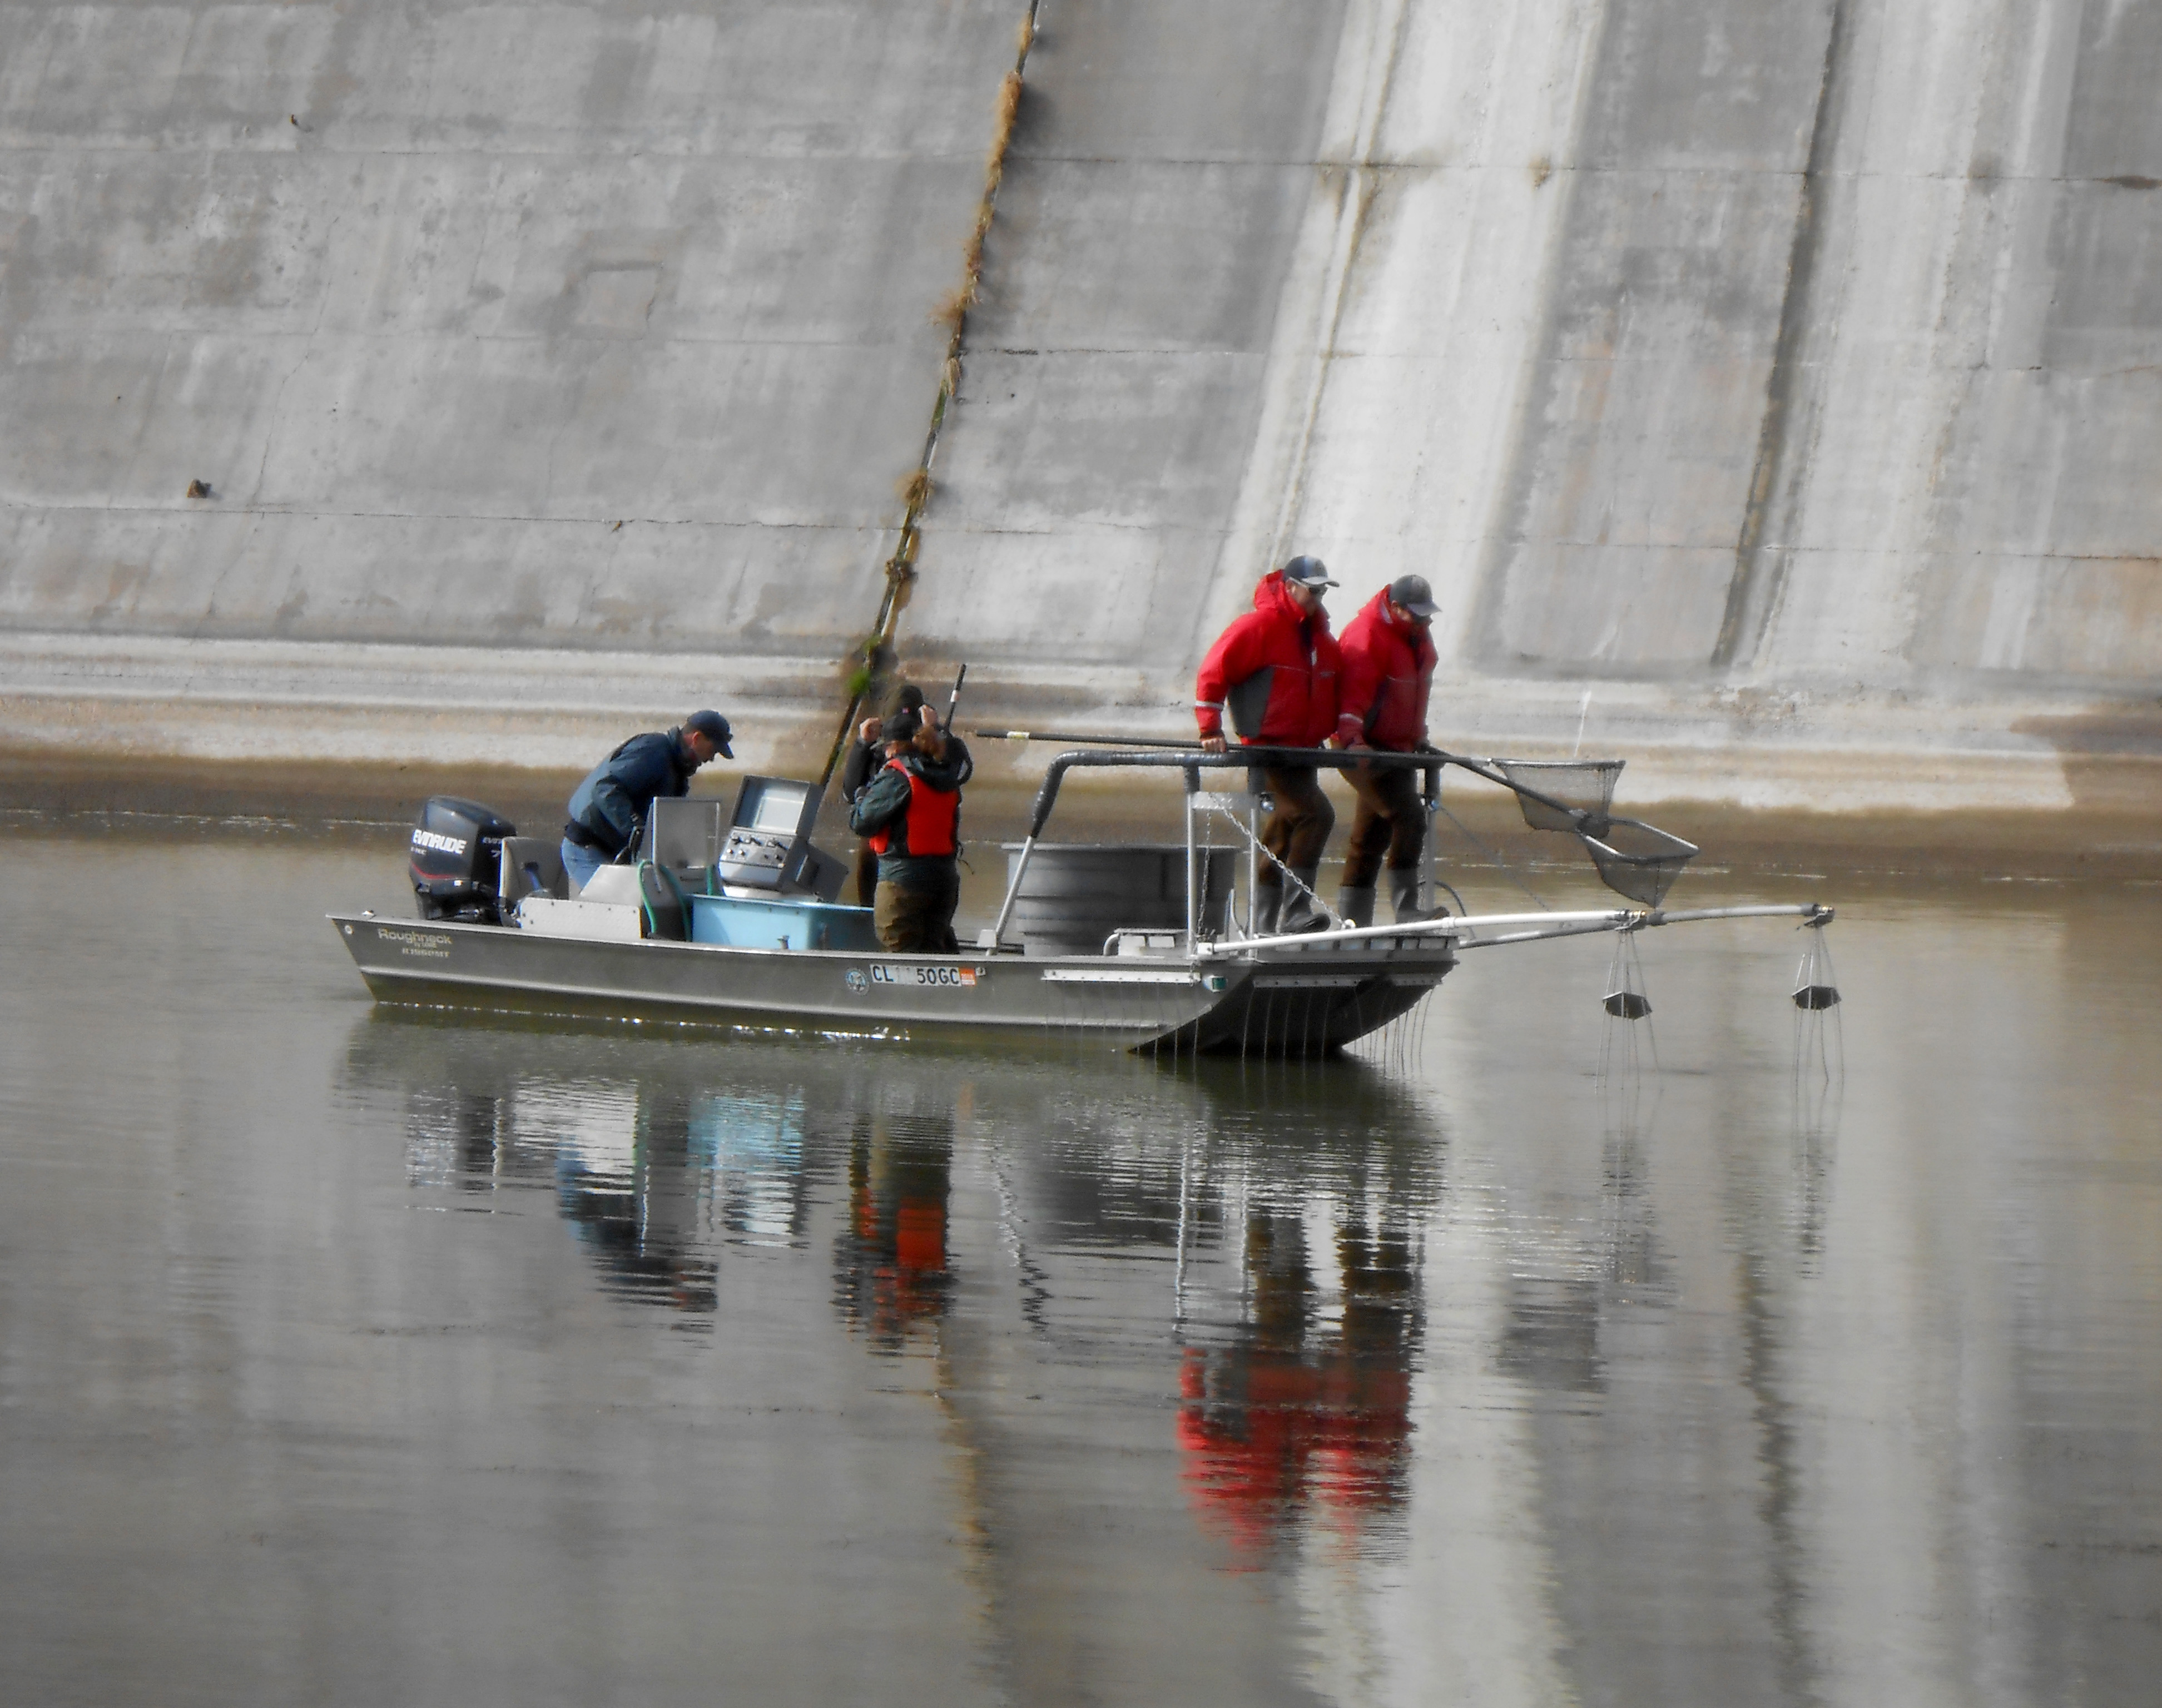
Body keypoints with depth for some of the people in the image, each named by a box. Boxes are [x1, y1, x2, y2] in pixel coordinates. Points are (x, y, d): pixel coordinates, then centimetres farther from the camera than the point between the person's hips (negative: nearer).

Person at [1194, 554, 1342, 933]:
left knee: (1284, 836, 12)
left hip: (1304, 750, 9)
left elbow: (1334, 687, 26)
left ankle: (1264, 925, 19)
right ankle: (1295, 911, -25)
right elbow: (1215, 671, -13)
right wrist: (1210, 728, -18)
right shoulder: (1259, 627, -11)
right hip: (1269, 747, -9)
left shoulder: (1320, 635, 14)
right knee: (1315, 814, -23)